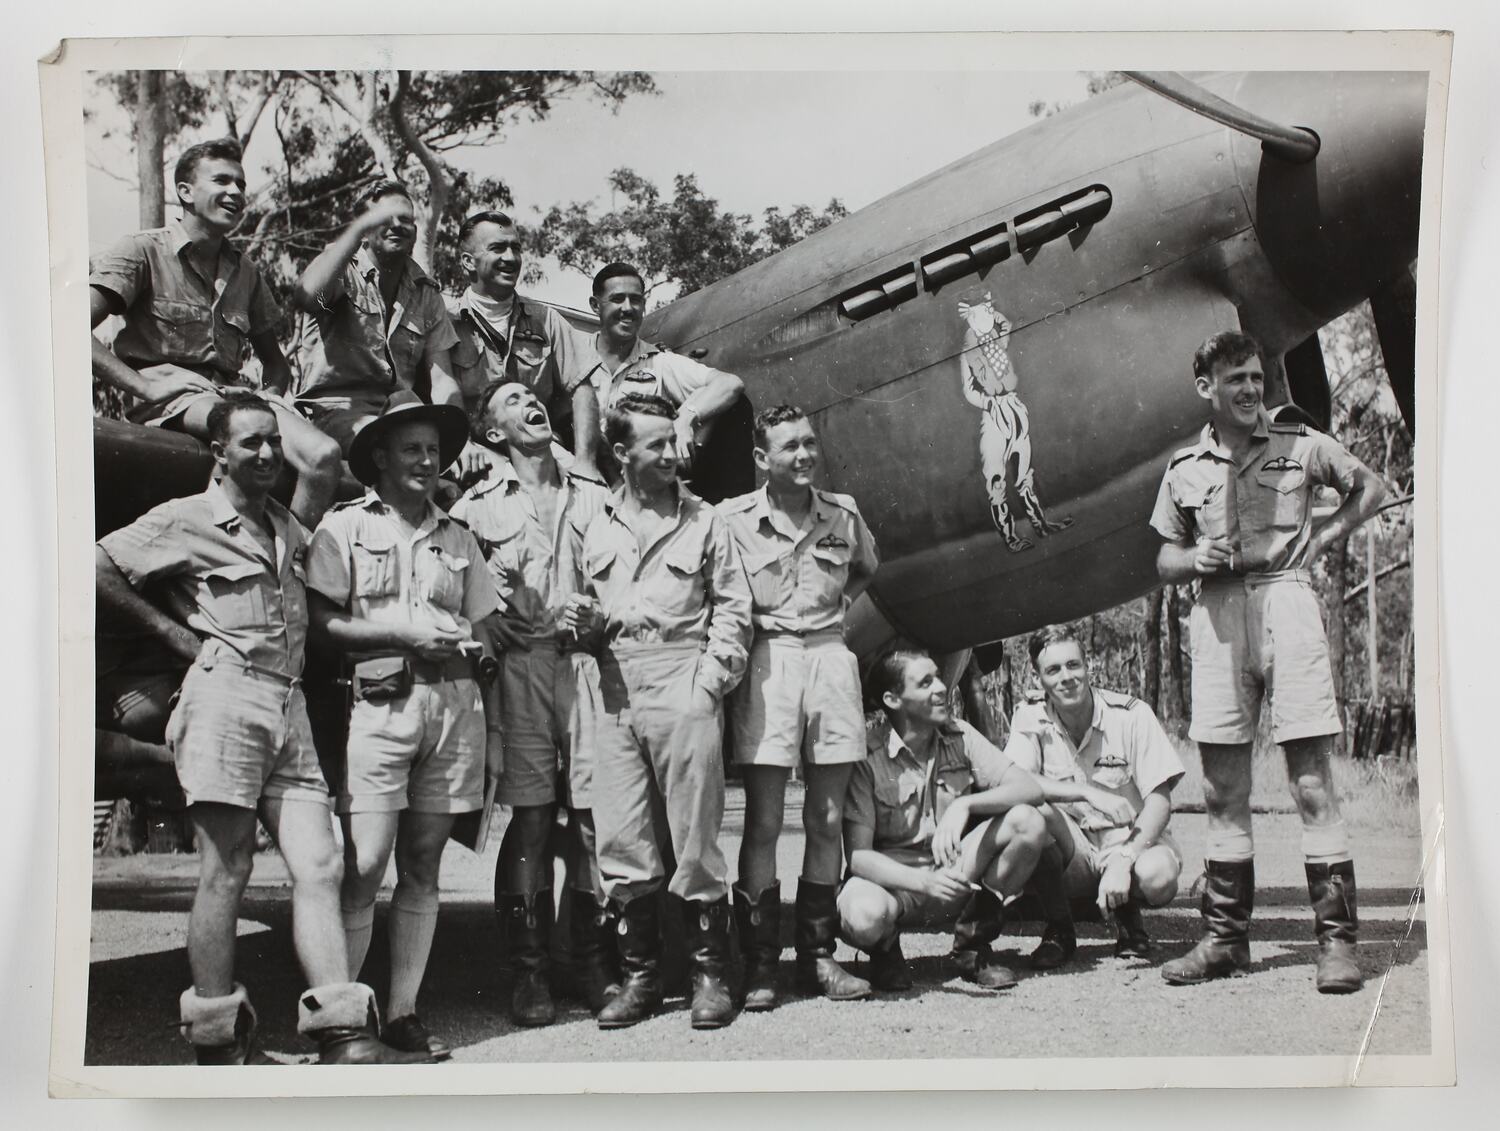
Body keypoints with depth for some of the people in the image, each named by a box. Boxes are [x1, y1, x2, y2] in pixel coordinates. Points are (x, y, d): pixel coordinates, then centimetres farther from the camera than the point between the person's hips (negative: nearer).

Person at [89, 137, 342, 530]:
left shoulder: (243, 270, 22)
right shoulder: (144, 251, 4)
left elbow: (273, 358, 30)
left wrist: (272, 397, 6)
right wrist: (144, 386, -17)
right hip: (170, 399, -6)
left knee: (325, 458, -26)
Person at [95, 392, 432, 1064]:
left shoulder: (287, 526, 24)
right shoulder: (186, 519, 5)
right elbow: (102, 566, -1)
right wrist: (175, 633, -2)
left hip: (289, 707, 6)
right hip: (225, 694, -6)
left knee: (317, 867, -3)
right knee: (227, 870, -5)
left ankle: (344, 1039, -5)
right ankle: (219, 1046, 2)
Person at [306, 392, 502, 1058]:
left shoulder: (457, 538, 18)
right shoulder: (345, 527, 7)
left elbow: (481, 635, 17)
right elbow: (322, 623, -2)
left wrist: (492, 728, 7)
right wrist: (403, 633, -10)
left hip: (454, 704, 4)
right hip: (380, 703, -4)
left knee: (422, 867, 6)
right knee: (363, 868, -9)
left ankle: (403, 1013, 12)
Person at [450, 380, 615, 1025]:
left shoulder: (593, 495, 17)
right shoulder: (477, 504, 11)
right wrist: (491, 633, -7)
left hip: (588, 661, 2)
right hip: (521, 665, -1)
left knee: (593, 818, -2)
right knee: (529, 821, -2)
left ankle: (596, 965, 8)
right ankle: (528, 972, 5)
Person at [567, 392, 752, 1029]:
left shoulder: (703, 521, 6)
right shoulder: (597, 528, 14)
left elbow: (733, 607, 3)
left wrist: (711, 681, -7)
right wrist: (587, 625, -2)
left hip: (683, 685, -3)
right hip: (616, 689, 3)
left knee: (695, 835, -2)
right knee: (621, 840, 3)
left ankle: (709, 972, 9)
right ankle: (640, 974, 14)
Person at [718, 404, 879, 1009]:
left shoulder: (843, 514, 9)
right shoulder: (734, 518, -1)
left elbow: (867, 570, 29)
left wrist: (842, 603, 14)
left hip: (831, 653, 3)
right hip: (767, 658, -3)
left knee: (826, 819, 6)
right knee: (764, 822, -4)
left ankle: (818, 957, 15)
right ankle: (759, 963, 3)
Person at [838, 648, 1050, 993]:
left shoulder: (958, 736, -2)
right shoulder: (866, 754, -15)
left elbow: (1031, 789, -10)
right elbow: (858, 855, -19)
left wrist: (965, 804, -28)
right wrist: (923, 882, -35)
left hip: (954, 874, 5)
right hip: (891, 877, -4)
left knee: (1028, 821, -18)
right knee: (865, 915, -40)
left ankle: (972, 943, -1)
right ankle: (885, 948, 1)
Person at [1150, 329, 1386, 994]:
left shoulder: (1299, 446, 7)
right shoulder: (1184, 469, 12)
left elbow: (1371, 488, 20)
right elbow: (1165, 560, 18)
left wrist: (1323, 538, 7)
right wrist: (1194, 558, -4)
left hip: (1285, 601, -2)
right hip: (1217, 615, 3)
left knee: (1312, 784, -6)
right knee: (1222, 790, 5)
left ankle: (1338, 938, -1)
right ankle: (1226, 937, 13)